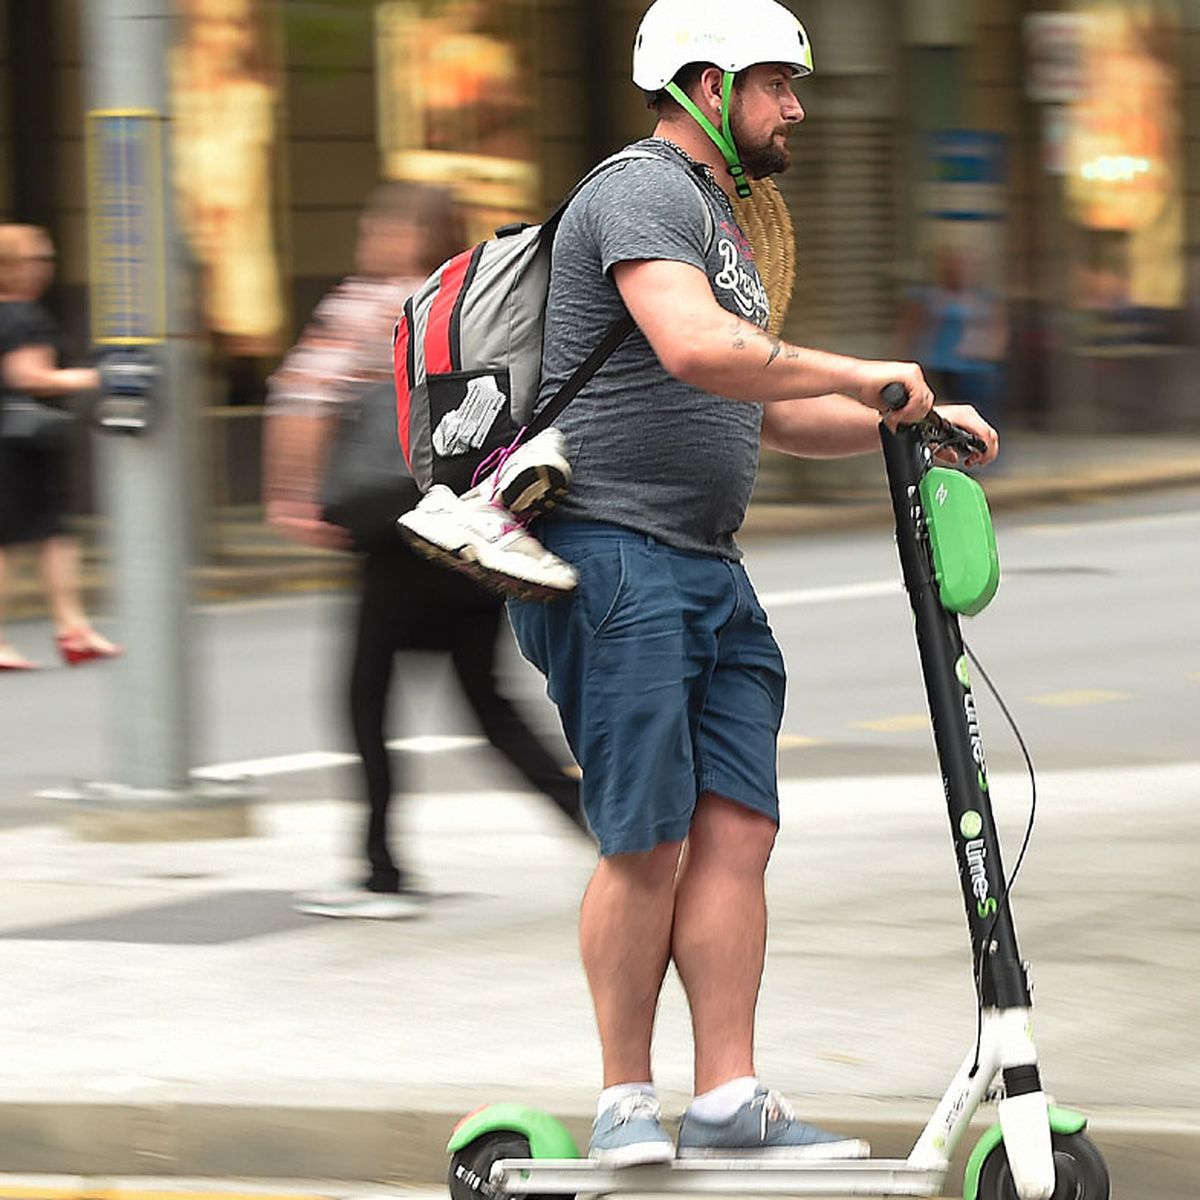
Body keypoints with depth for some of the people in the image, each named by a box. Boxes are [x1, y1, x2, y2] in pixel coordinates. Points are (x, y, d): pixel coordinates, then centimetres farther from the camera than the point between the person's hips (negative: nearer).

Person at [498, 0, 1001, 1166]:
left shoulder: (714, 217, 25)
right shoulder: (643, 194, -9)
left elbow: (764, 413, 29)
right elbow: (698, 350, -26)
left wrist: (909, 419, 17)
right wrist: (864, 377, -20)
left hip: (706, 570, 10)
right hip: (616, 556, -10)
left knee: (735, 832, 1)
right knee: (649, 844, -7)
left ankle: (728, 1100, 2)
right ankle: (627, 1104, 2)